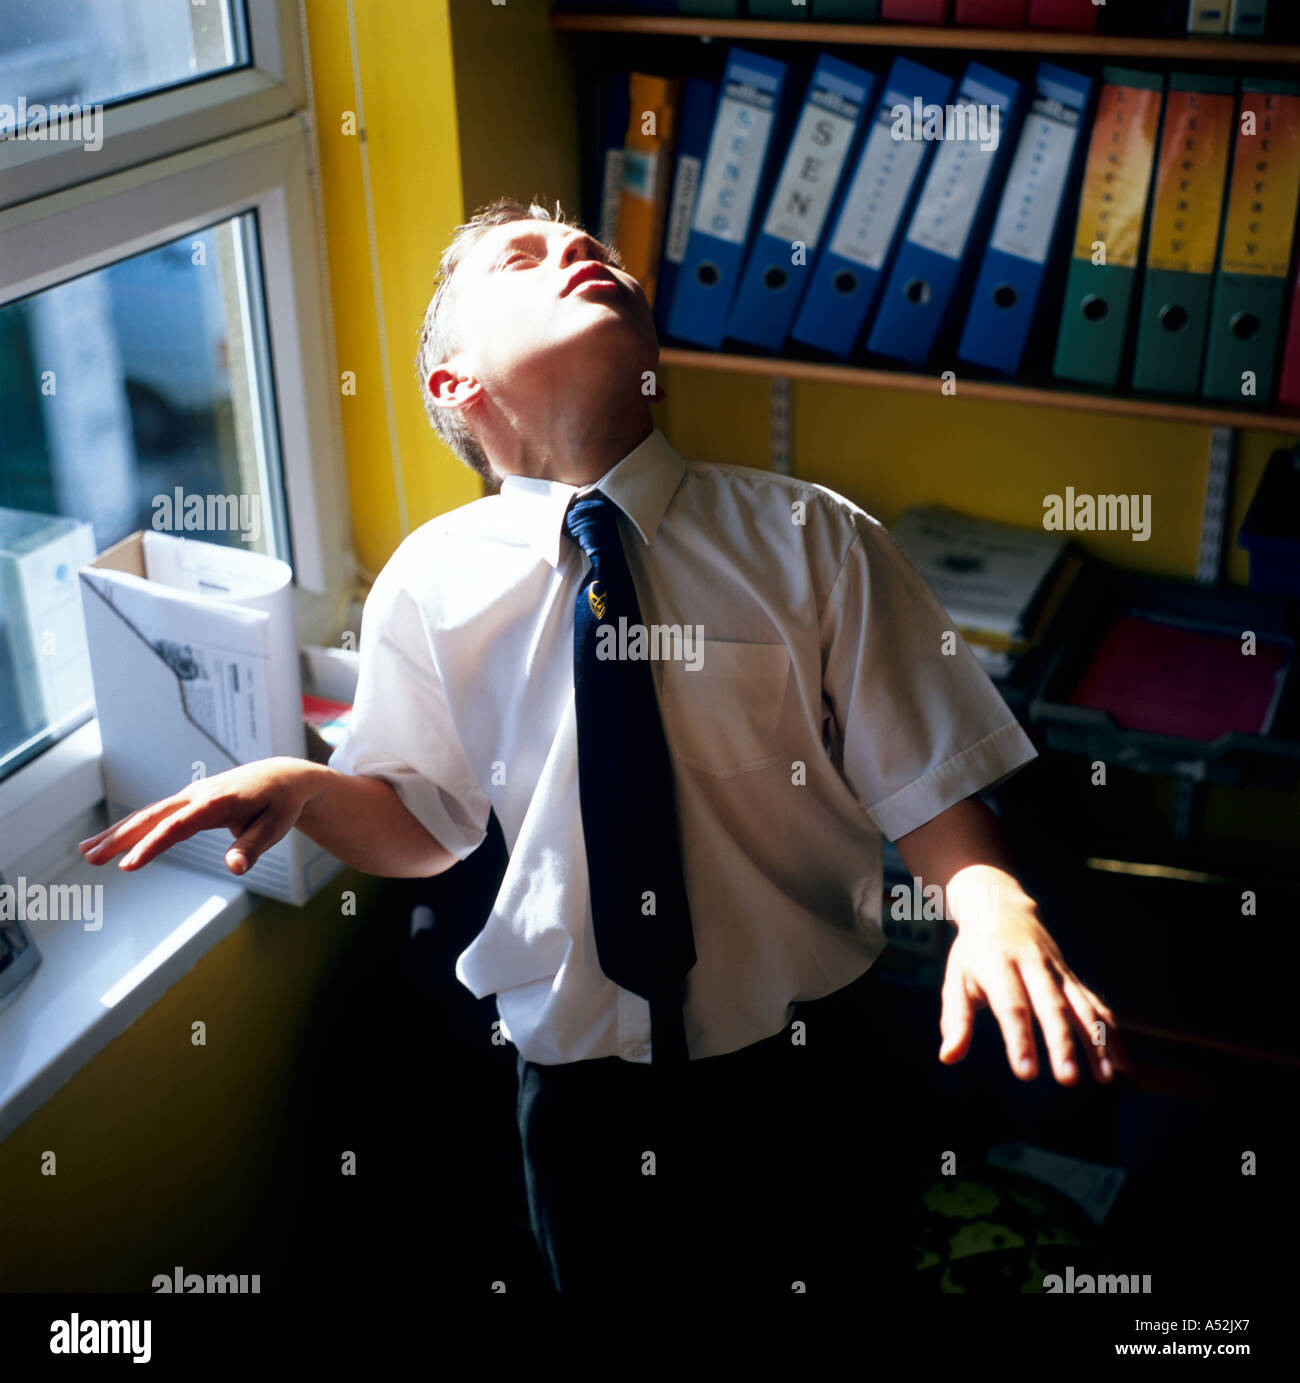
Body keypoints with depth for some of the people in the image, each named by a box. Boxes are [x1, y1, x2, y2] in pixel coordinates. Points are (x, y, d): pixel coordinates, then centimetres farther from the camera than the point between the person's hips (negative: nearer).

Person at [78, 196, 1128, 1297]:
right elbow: (421, 818, 5)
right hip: (580, 1077, 1)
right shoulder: (429, 584, -7)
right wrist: (304, 787, -15)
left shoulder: (815, 542, -12)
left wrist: (992, 904, -31)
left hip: (805, 1074, 0)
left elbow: (927, 787, -11)